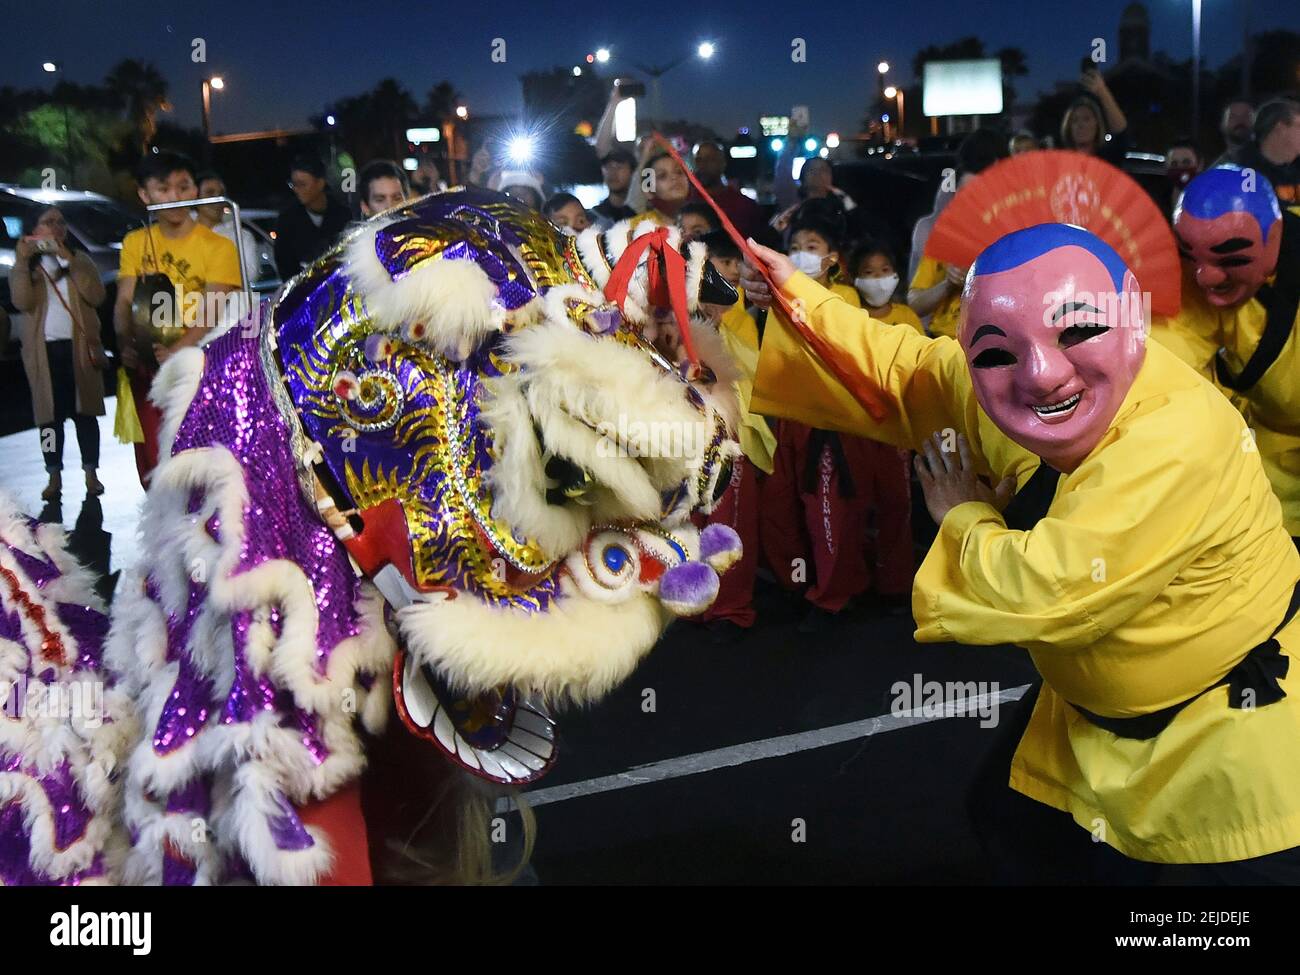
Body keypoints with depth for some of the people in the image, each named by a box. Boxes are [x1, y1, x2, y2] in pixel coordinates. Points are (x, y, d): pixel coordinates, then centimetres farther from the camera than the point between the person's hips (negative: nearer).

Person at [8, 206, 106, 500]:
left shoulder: (81, 260, 9)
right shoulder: (27, 264, 7)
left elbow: (96, 296, -8)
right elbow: (22, 302, -10)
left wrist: (70, 261, -12)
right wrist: (21, 262, -15)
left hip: (79, 346, 0)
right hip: (44, 349, 0)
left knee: (84, 411, 2)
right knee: (49, 413, 2)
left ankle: (91, 474, 7)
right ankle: (55, 476, 6)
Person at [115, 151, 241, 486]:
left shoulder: (217, 246, -5)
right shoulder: (135, 243, 11)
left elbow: (212, 314, -14)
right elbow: (124, 302, 2)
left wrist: (176, 352, -30)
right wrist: (126, 343, -19)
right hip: (147, 369, 4)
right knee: (154, 466, 9)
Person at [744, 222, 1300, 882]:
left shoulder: (1176, 441, -36)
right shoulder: (995, 387, -12)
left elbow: (1038, 589, -37)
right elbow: (903, 373, 7)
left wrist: (964, 519, -17)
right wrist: (795, 297, -3)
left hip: (1235, 729, -8)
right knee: (1012, 827, 21)